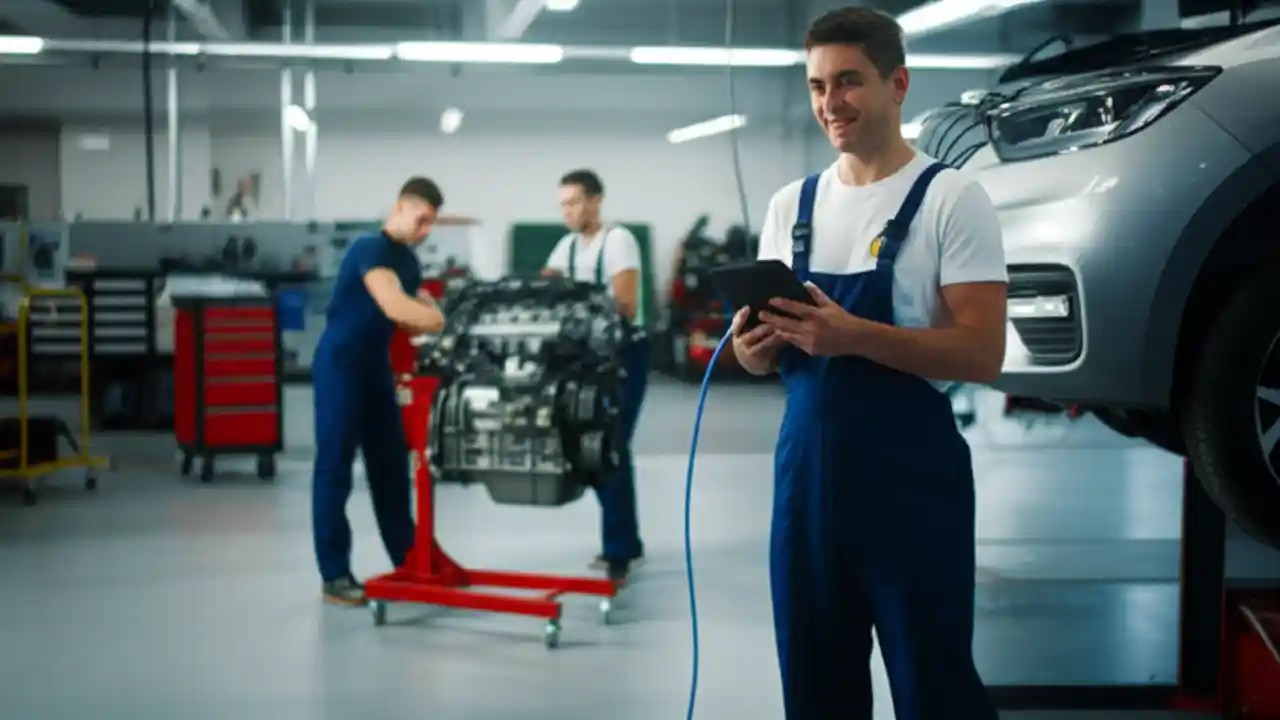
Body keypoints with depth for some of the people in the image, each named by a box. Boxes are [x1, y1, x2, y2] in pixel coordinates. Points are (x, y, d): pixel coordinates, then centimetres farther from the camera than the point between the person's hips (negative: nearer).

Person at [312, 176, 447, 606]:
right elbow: (395, 308, -31)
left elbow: (420, 309, 15)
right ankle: (334, 576, -2)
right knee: (334, 468, -5)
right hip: (341, 364, -9)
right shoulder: (371, 250, -18)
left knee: (391, 466, 12)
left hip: (376, 365, 9)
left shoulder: (408, 259, 12)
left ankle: (408, 563, 20)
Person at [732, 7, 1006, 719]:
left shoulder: (951, 198, -6)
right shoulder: (791, 204, 11)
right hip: (806, 472, 6)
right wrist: (755, 344, -8)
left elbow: (982, 352, -15)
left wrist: (853, 335, -26)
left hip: (910, 476, -6)